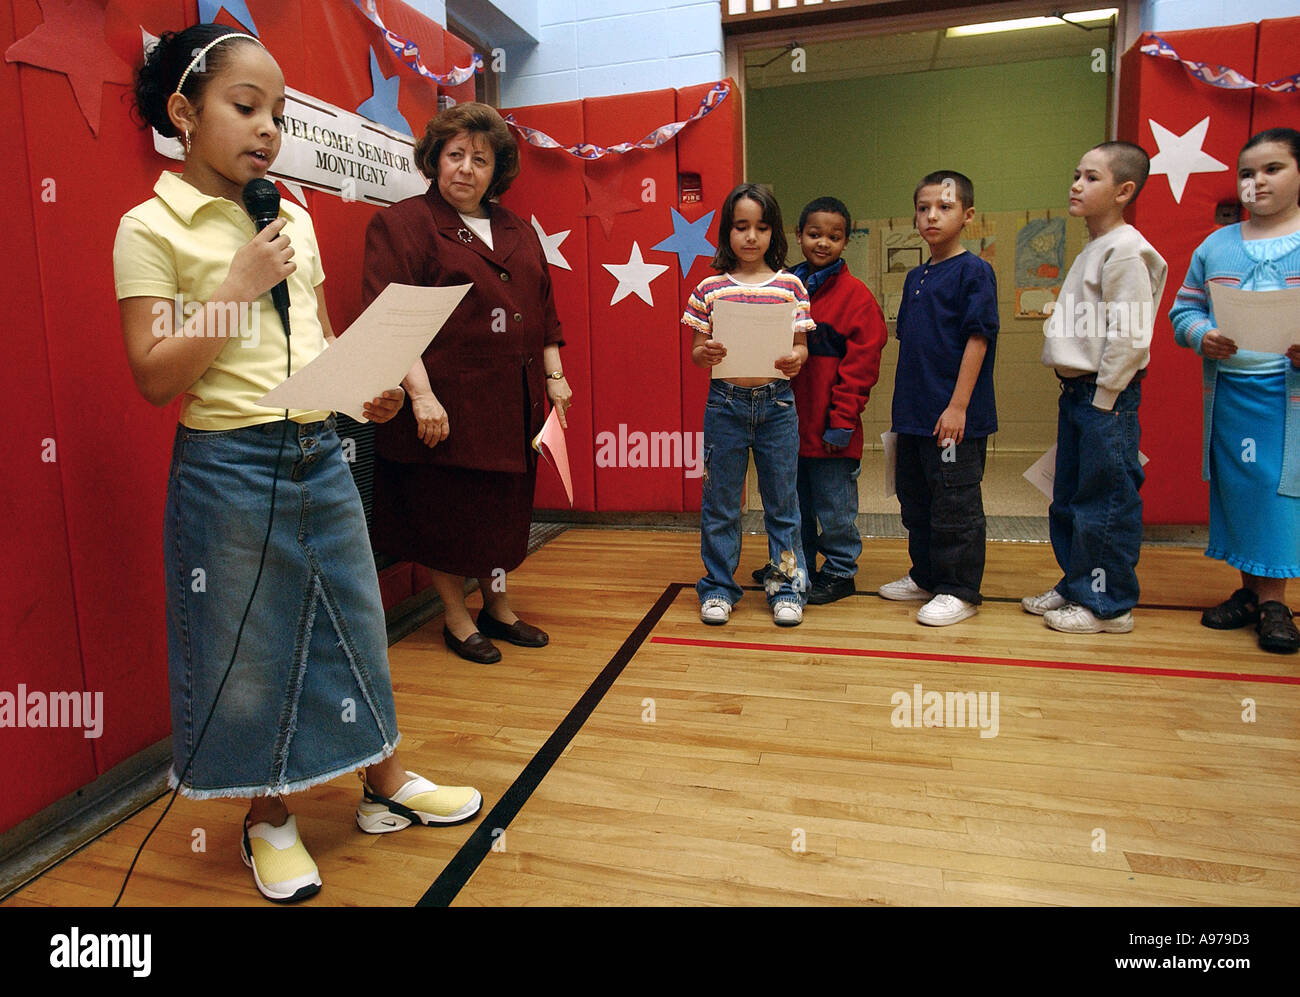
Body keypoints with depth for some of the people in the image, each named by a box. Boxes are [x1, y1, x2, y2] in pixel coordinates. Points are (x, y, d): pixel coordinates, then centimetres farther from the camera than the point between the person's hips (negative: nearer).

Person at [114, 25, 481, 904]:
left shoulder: (295, 221, 11)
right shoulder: (152, 229, -6)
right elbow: (154, 378, -11)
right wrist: (237, 287, -16)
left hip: (320, 454, 6)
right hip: (229, 468, -5)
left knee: (355, 621, 14)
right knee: (246, 646, 8)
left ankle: (386, 784, 34)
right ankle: (269, 820, 31)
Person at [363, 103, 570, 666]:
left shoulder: (517, 230, 15)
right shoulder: (401, 224, -4)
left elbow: (543, 310, 18)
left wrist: (554, 376, 11)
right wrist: (421, 393, -20)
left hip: (512, 402, 6)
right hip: (446, 405, -6)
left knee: (504, 509, 14)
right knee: (444, 513, 5)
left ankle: (498, 608, 31)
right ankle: (456, 620, 23)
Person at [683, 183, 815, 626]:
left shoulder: (790, 285, 4)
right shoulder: (710, 288, 3)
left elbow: (800, 345, 5)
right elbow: (696, 350, 4)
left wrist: (796, 358, -17)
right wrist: (705, 355, -18)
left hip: (777, 402, 0)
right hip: (725, 402, 0)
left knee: (782, 501, 8)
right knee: (719, 502, 7)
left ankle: (787, 587, 23)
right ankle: (718, 587, 23)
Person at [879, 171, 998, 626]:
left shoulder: (974, 272, -7)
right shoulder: (915, 277, 15)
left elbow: (978, 339, -13)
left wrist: (958, 406, -18)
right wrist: (903, 407, 15)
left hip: (954, 417, -8)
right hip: (913, 415, 8)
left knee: (955, 504, 0)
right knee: (915, 500, 16)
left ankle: (959, 591, 12)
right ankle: (926, 576, 31)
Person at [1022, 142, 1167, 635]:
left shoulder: (1126, 250, -13)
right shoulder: (1092, 249, 17)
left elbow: (1129, 335, -20)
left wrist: (1104, 399, -17)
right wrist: (1076, 391, 16)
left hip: (1106, 397, -10)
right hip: (1076, 392, 10)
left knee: (1105, 504, -2)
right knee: (1068, 500, 16)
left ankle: (1109, 605, 9)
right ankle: (1075, 585, 29)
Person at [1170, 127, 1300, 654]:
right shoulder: (1215, 245, 10)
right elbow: (1183, 309, 10)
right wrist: (1203, 335, -11)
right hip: (1228, 389, 3)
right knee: (1236, 485, 9)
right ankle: (1249, 589, 23)